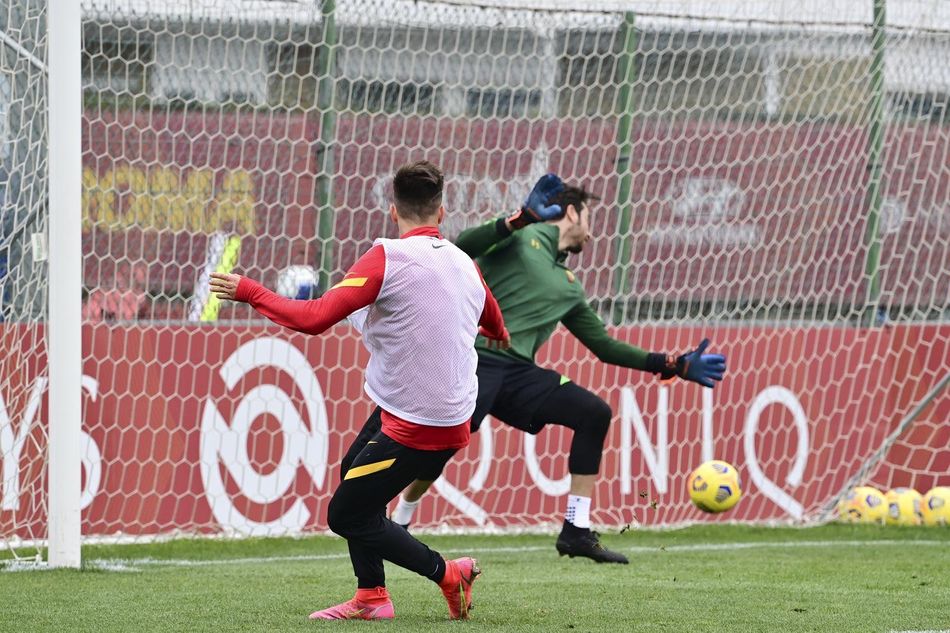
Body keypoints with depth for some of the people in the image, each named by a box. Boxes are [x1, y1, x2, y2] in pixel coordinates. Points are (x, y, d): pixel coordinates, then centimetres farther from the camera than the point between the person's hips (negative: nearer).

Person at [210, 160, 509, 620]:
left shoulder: (388, 258, -15)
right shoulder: (465, 265, 5)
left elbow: (315, 318, -21)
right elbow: (497, 330, 25)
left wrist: (248, 292, -9)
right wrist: (500, 336, 50)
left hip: (413, 427, -8)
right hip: (453, 417, 8)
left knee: (345, 515, 4)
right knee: (354, 475, 24)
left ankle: (447, 574, 4)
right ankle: (371, 597, 23)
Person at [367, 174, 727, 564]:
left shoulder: (568, 288, 23)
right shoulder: (524, 237, 3)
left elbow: (605, 346, 25)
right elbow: (463, 248, -14)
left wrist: (676, 367, 23)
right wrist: (519, 219, -25)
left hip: (518, 371, 7)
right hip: (475, 359, -7)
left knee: (594, 413, -5)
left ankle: (576, 531, -3)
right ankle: (396, 526, 7)